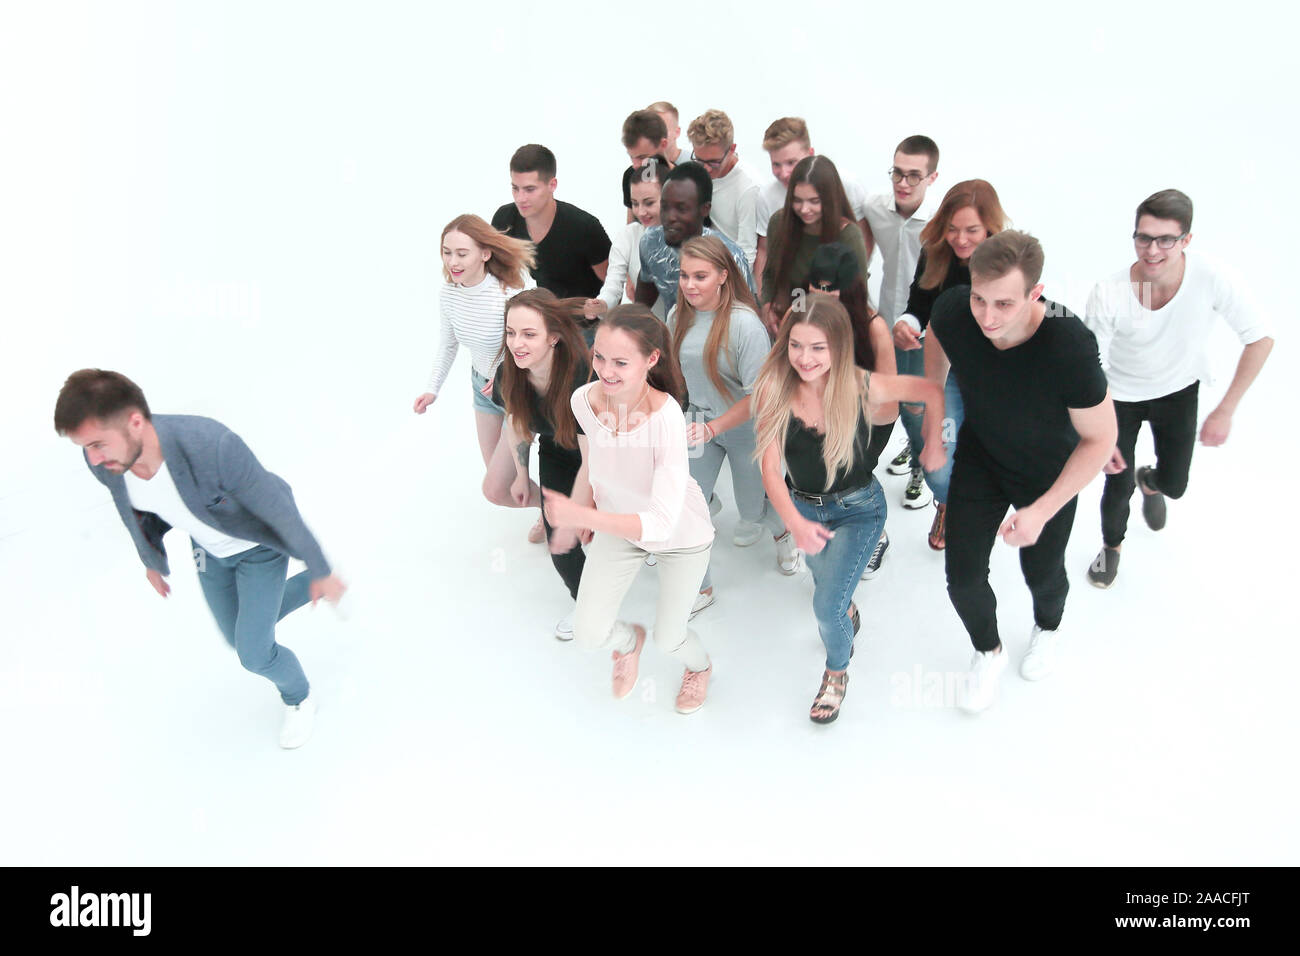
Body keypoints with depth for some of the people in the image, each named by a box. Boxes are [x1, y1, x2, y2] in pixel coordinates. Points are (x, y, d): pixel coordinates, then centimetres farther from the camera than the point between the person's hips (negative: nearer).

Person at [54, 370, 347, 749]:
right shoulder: (105, 461, -27)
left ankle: (299, 697, 32)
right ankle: (309, 588, 46)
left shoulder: (212, 445, -45)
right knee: (240, 637, 20)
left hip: (259, 544, -5)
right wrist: (151, 560, 16)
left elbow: (280, 509, -30)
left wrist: (321, 572, -18)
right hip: (210, 549, 6)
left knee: (254, 654, -2)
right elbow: (133, 509, -1)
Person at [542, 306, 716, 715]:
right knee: (589, 632, 1)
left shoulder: (666, 417, -40)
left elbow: (662, 523, -43)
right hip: (618, 523, 4)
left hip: (682, 535, -4)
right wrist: (593, 497, 10)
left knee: (668, 638, 11)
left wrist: (584, 516, -53)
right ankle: (628, 640, 40)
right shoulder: (584, 400, -23)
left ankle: (699, 666, 50)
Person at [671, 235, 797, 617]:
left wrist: (713, 428, -29)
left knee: (753, 505, 14)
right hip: (698, 423, 4)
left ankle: (781, 531, 53)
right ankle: (700, 589, 20)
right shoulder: (678, 316, -9)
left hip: (744, 427, -4)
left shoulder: (744, 324, -26)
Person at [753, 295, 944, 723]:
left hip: (858, 509, -3)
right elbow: (770, 468, -22)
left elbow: (932, 392, -9)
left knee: (827, 606, -14)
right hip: (803, 507, 3)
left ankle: (837, 670, 19)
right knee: (828, 588, 26)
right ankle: (848, 614, 64)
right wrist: (795, 522, -36)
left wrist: (934, 447, -1)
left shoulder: (861, 387, -24)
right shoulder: (773, 391, -20)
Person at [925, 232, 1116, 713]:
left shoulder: (1069, 348, -41)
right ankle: (988, 651, 36)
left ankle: (1048, 627, 58)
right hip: (979, 456, 2)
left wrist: (1042, 511, -27)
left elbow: (1100, 438, -24)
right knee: (963, 576, 2)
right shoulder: (953, 311, -30)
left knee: (1042, 572, 20)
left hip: (1050, 471, -2)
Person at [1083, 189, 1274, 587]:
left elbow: (1261, 339, -17)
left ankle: (1149, 480, 54)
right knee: (1118, 485, 2)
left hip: (1179, 391, 2)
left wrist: (1225, 410, -17)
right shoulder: (1108, 295, -33)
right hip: (1121, 395, -2)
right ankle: (1111, 547, 37)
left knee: (1174, 485, 13)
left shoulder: (1211, 279, -31)